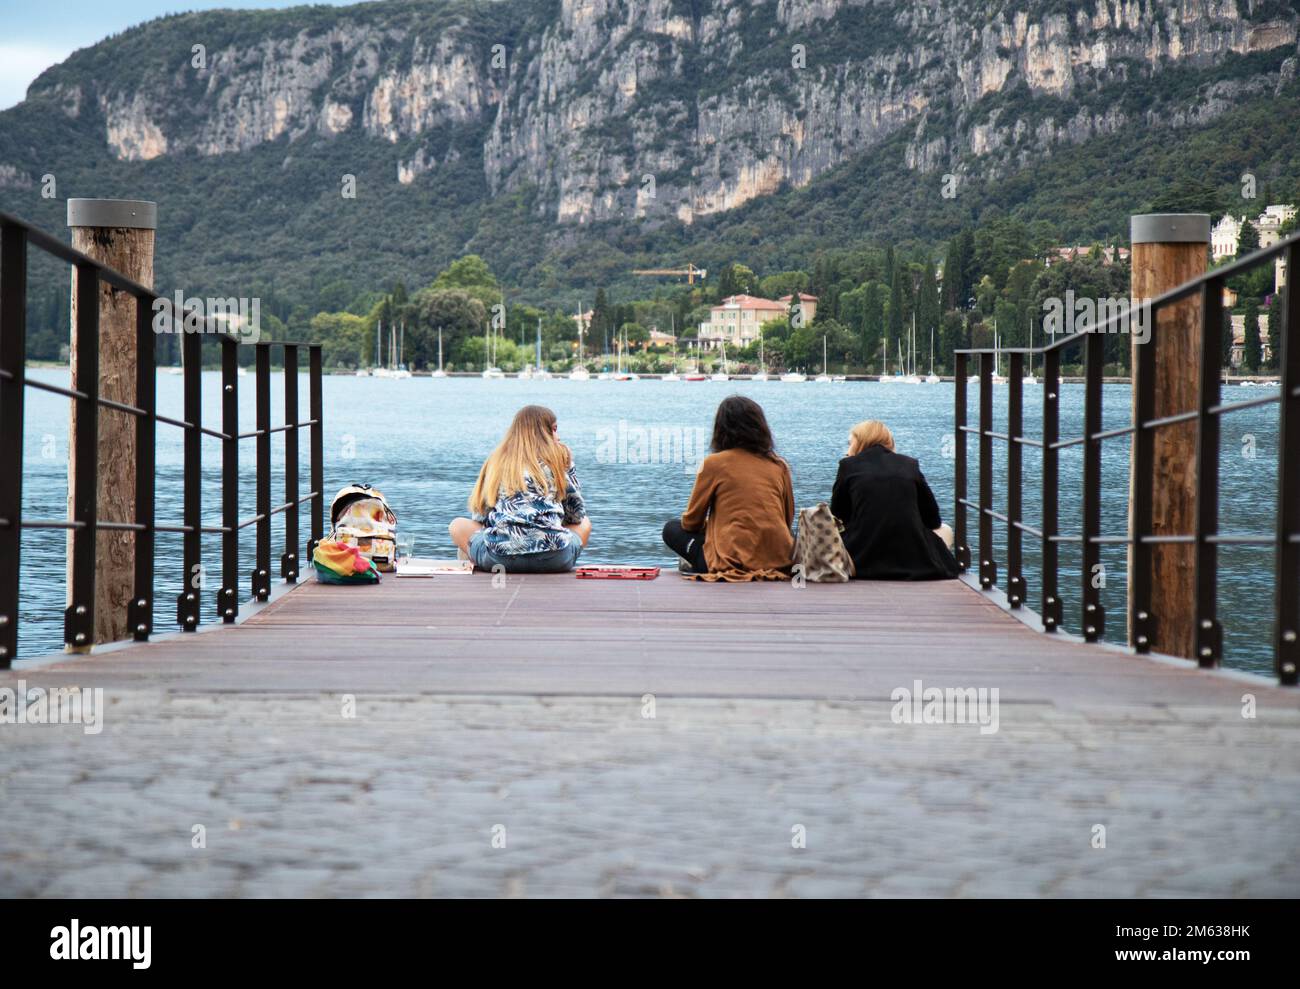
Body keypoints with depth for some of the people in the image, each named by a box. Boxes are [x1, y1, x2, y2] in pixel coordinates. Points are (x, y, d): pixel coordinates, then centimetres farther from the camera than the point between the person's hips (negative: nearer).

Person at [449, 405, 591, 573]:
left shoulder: (497, 460, 19)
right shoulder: (559, 455, 14)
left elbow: (478, 515, 20)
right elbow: (576, 514, 18)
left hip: (499, 556, 1)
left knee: (457, 526, 29)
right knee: (584, 524, 31)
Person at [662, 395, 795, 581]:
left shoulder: (714, 463, -2)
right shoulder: (780, 466, 8)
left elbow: (691, 522, 6)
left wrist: (710, 525, 29)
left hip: (735, 563, -5)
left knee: (672, 530, 17)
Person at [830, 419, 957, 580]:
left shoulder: (849, 465, 6)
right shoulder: (909, 464, 9)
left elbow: (837, 518, 14)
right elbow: (933, 520, 12)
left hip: (862, 561, -2)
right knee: (945, 531, 32)